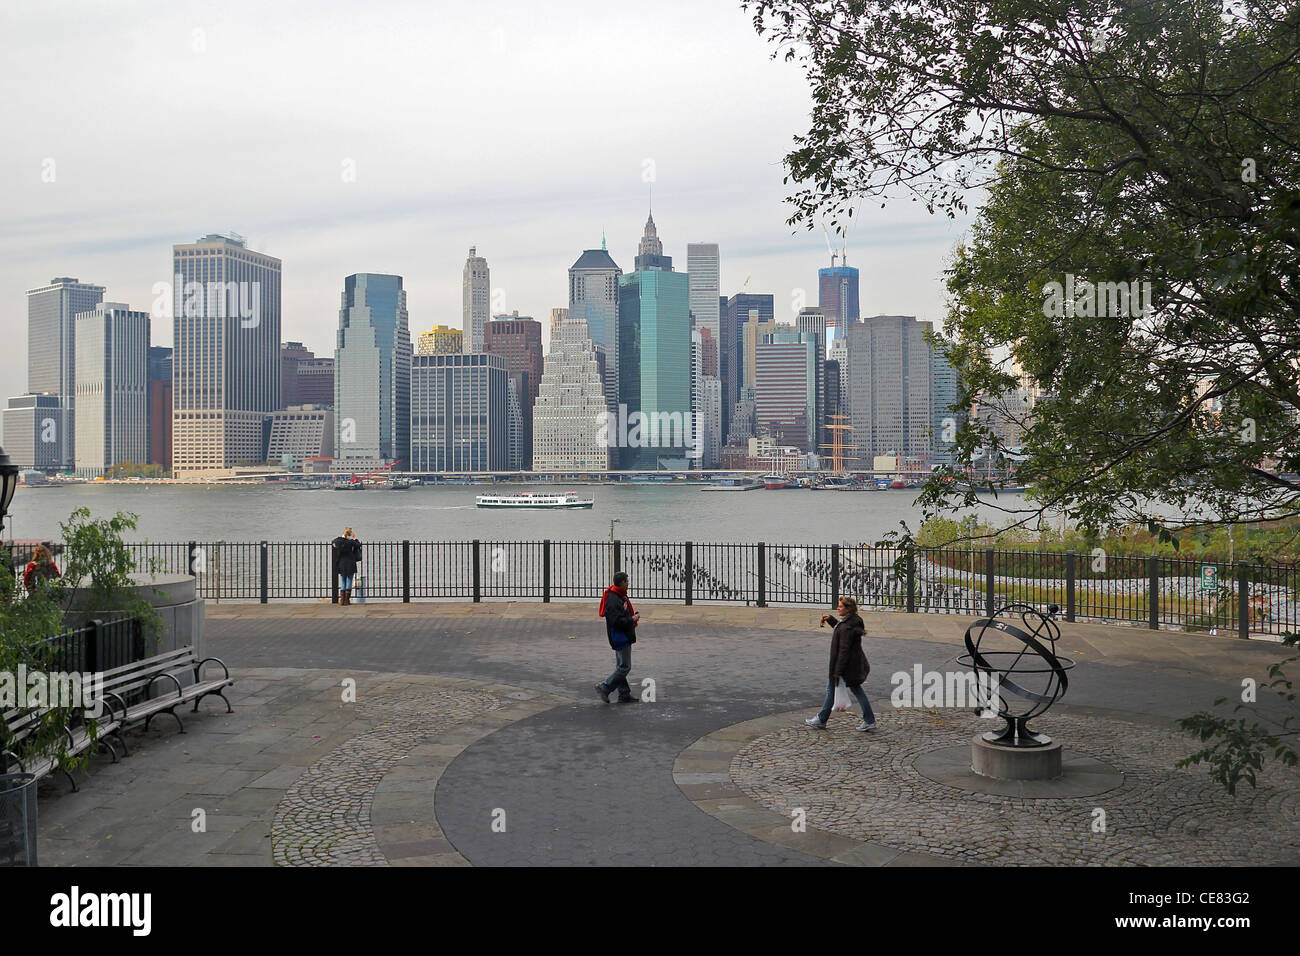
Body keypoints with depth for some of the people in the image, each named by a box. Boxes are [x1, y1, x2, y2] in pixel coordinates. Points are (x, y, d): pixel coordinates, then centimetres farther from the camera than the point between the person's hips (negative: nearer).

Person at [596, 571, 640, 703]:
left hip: (624, 637, 11)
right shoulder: (613, 600, -22)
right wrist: (632, 619, -16)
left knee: (621, 667, 14)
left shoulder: (621, 596, 11)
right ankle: (604, 688, -1)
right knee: (624, 667, -7)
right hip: (621, 638, -11)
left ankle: (624, 695, 20)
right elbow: (617, 621, -27)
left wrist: (633, 616, 7)